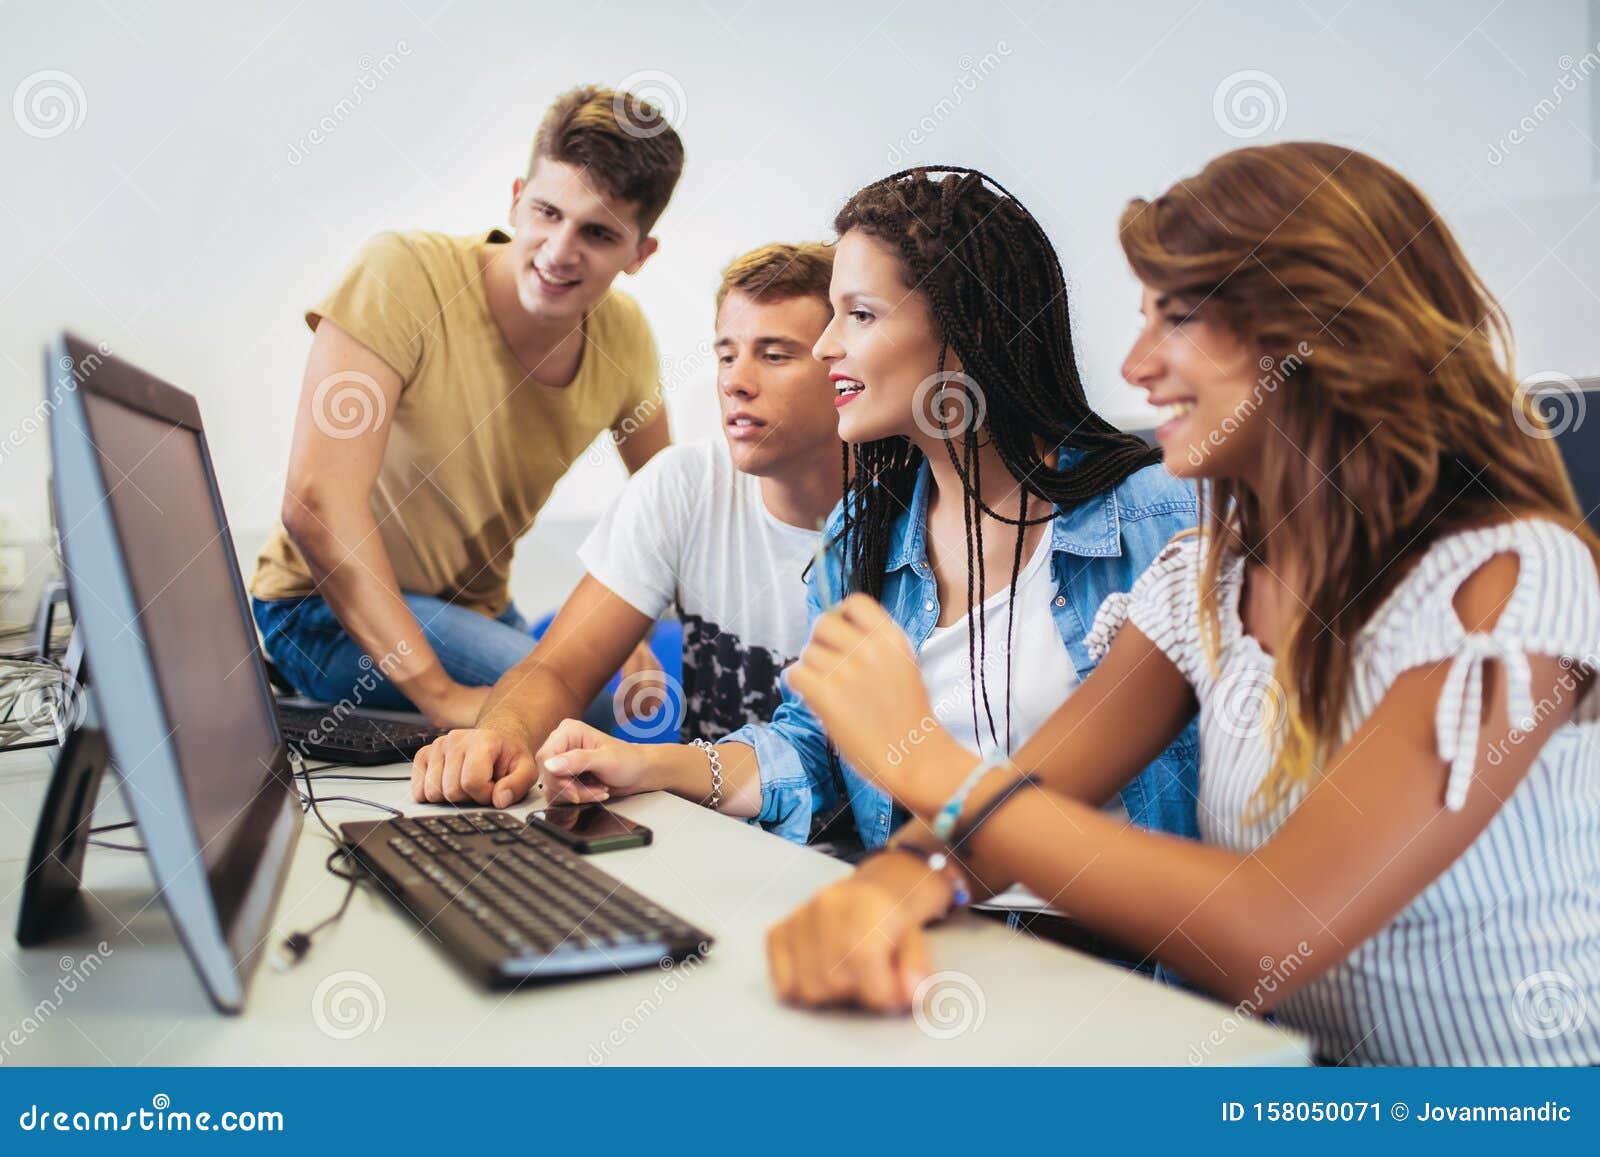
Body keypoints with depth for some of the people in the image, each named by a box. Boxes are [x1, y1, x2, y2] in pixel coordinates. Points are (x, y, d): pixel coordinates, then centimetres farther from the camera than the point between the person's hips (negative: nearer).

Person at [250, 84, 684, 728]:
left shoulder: (623, 336, -6)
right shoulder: (403, 275, -22)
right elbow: (317, 501, -30)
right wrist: (440, 694, -33)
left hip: (480, 613, 6)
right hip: (329, 612, -6)